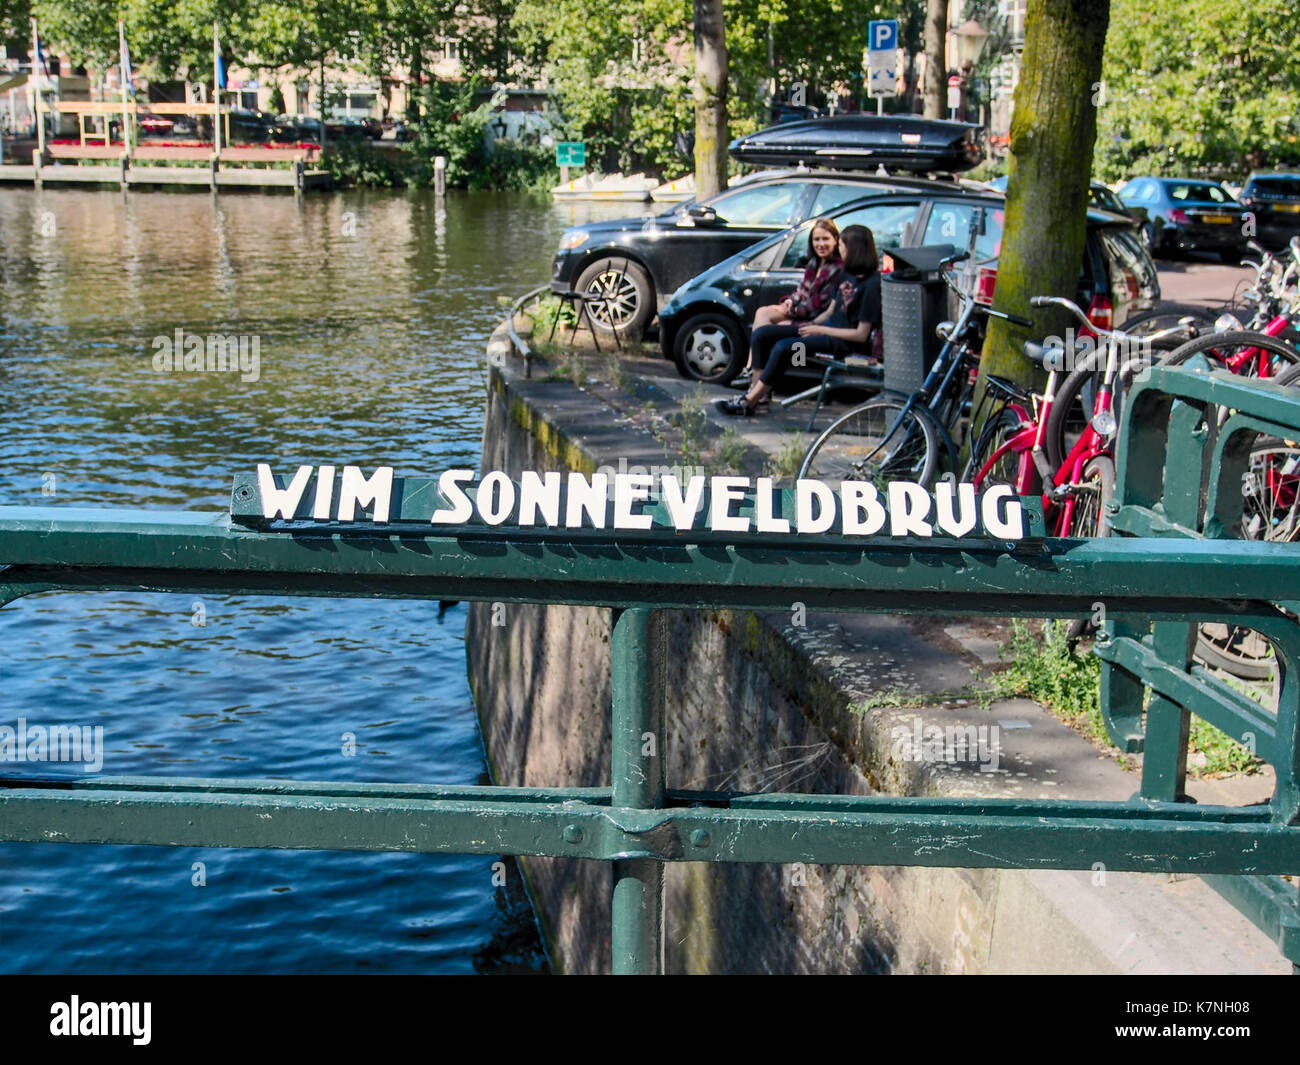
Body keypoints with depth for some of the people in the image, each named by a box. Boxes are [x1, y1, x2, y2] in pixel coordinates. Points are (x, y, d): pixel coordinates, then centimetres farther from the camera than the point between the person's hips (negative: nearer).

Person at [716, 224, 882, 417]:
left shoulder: (872, 284, -16)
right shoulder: (845, 275, 11)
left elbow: (861, 334, -18)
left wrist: (820, 330, -14)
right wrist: (813, 324, -1)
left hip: (847, 343, -9)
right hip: (828, 329, 9)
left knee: (784, 347, -29)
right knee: (762, 334, -4)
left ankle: (749, 402, -21)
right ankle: (763, 395, -5)